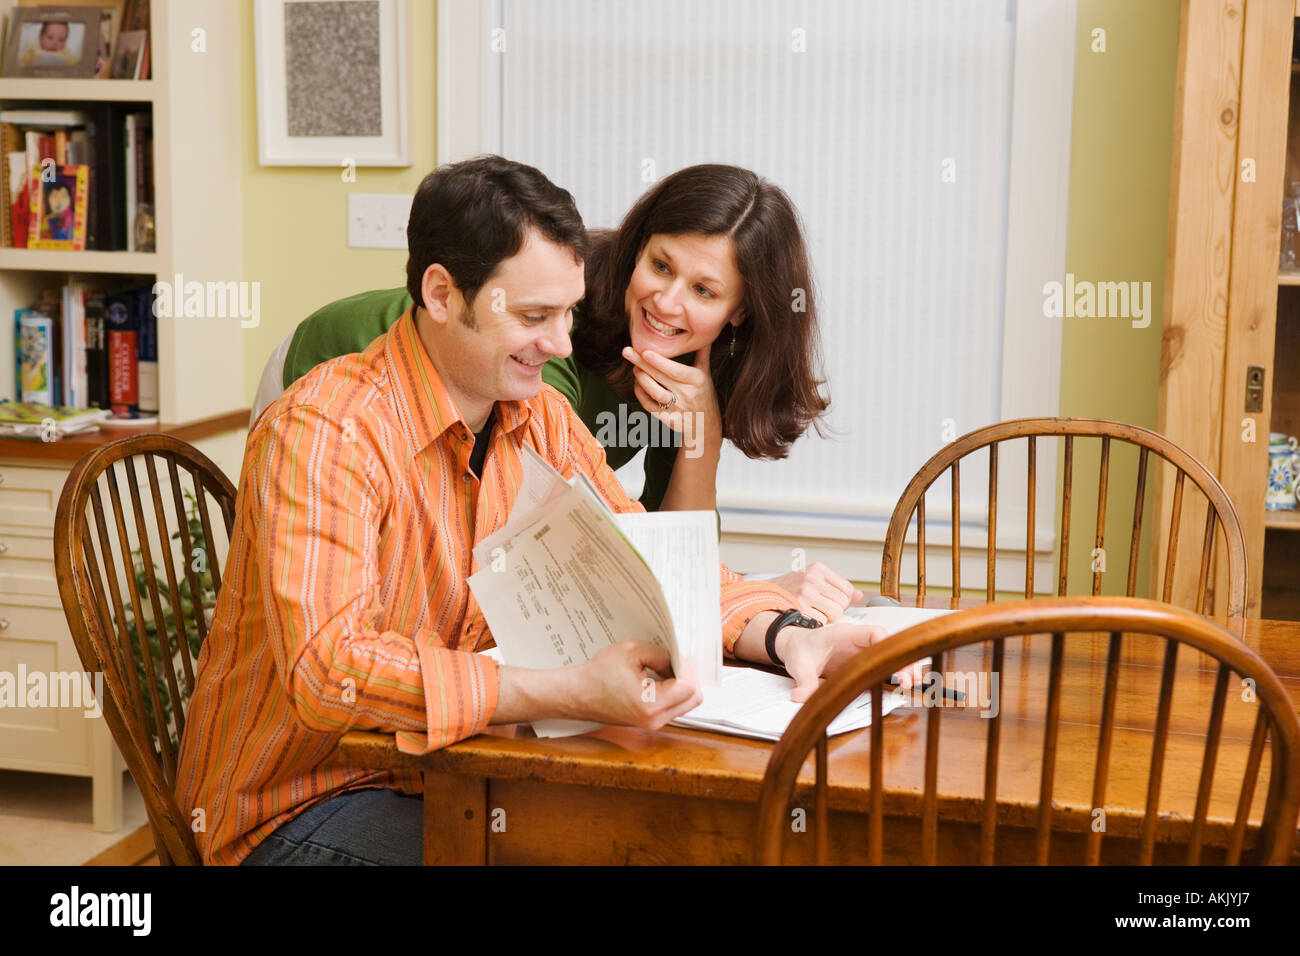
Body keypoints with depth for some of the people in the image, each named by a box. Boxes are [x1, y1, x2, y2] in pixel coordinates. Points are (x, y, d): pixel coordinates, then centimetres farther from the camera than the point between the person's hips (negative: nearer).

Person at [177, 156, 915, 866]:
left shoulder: (541, 420, 3)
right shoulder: (324, 432, -21)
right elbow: (328, 669, -32)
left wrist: (785, 637, -14)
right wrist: (574, 693, -40)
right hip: (299, 808, -6)